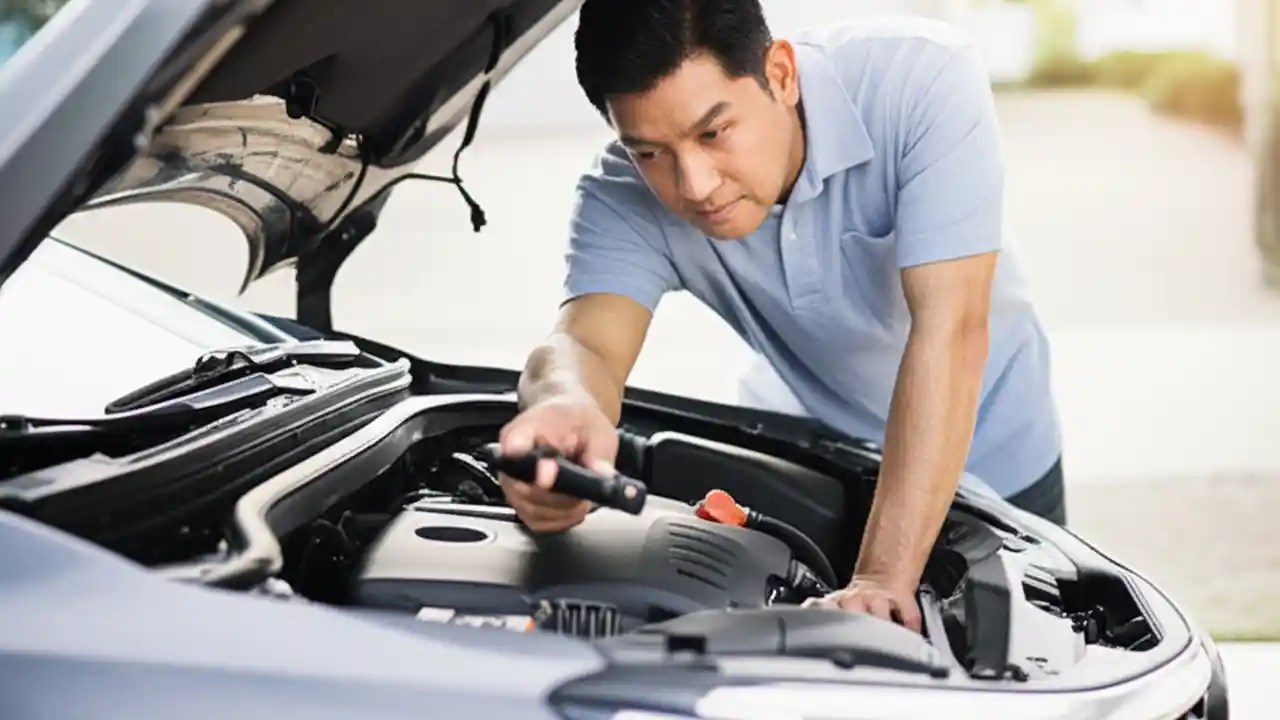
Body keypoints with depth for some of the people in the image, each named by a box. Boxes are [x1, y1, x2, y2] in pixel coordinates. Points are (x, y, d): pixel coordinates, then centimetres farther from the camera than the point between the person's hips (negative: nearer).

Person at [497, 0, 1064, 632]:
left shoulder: (921, 79, -35)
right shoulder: (627, 194, -26)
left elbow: (951, 330, -41)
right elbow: (586, 344, -41)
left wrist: (884, 579, -48)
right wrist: (567, 408, -68)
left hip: (989, 464, -1)